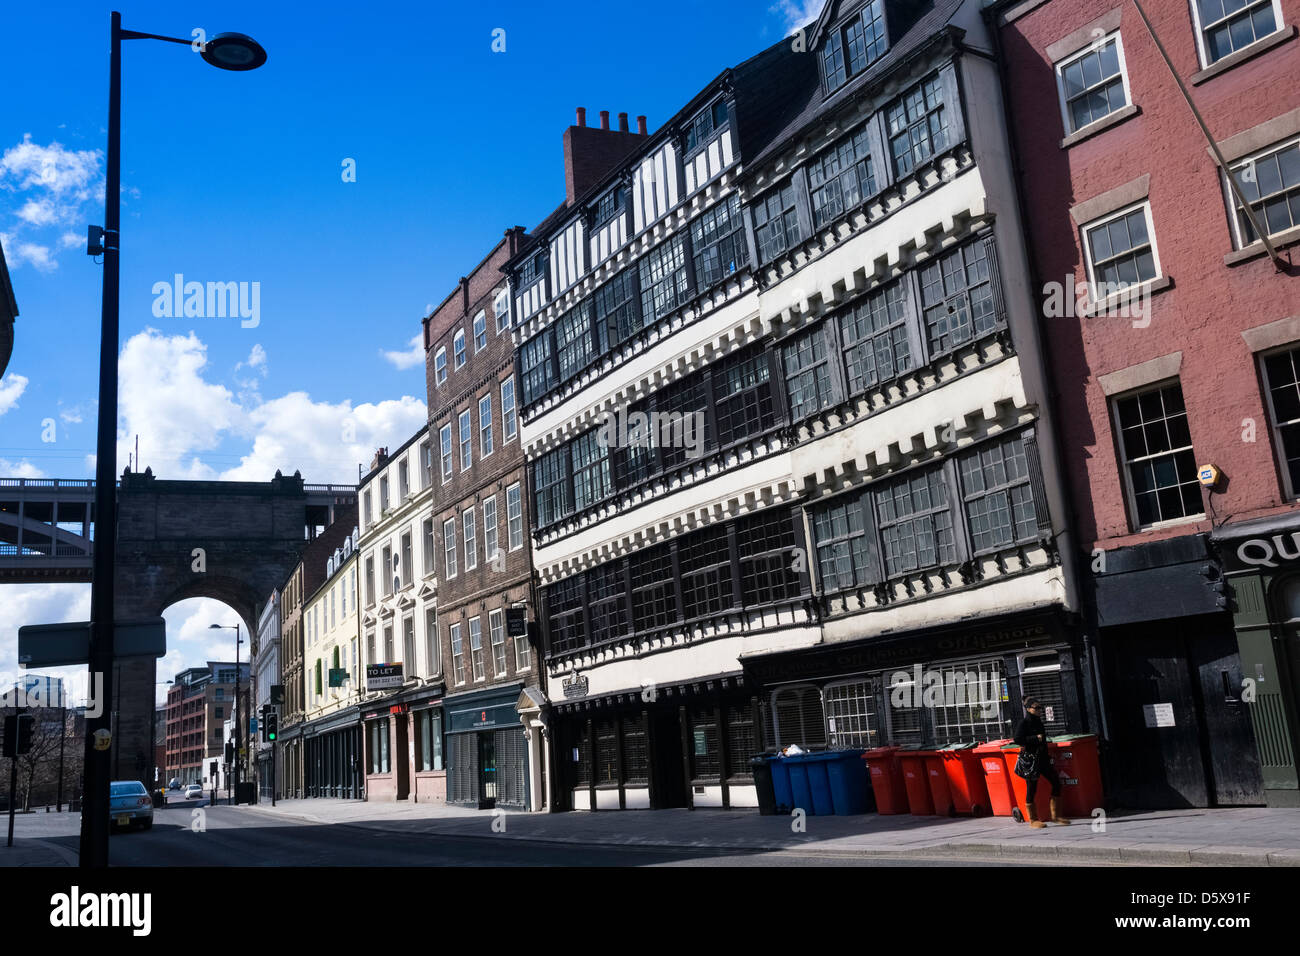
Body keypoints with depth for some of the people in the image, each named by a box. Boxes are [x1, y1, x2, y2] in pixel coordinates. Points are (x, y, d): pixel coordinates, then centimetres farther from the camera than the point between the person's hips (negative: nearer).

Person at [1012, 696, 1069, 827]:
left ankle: (1054, 815, 15)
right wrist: (1035, 738, -19)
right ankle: (1033, 820, 8)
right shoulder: (1024, 722, -10)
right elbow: (1018, 739, -20)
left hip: (1041, 757, 8)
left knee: (1056, 782, 5)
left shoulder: (1038, 721, 13)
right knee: (1031, 789, -2)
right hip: (1029, 759, -8)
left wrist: (1047, 755, 21)